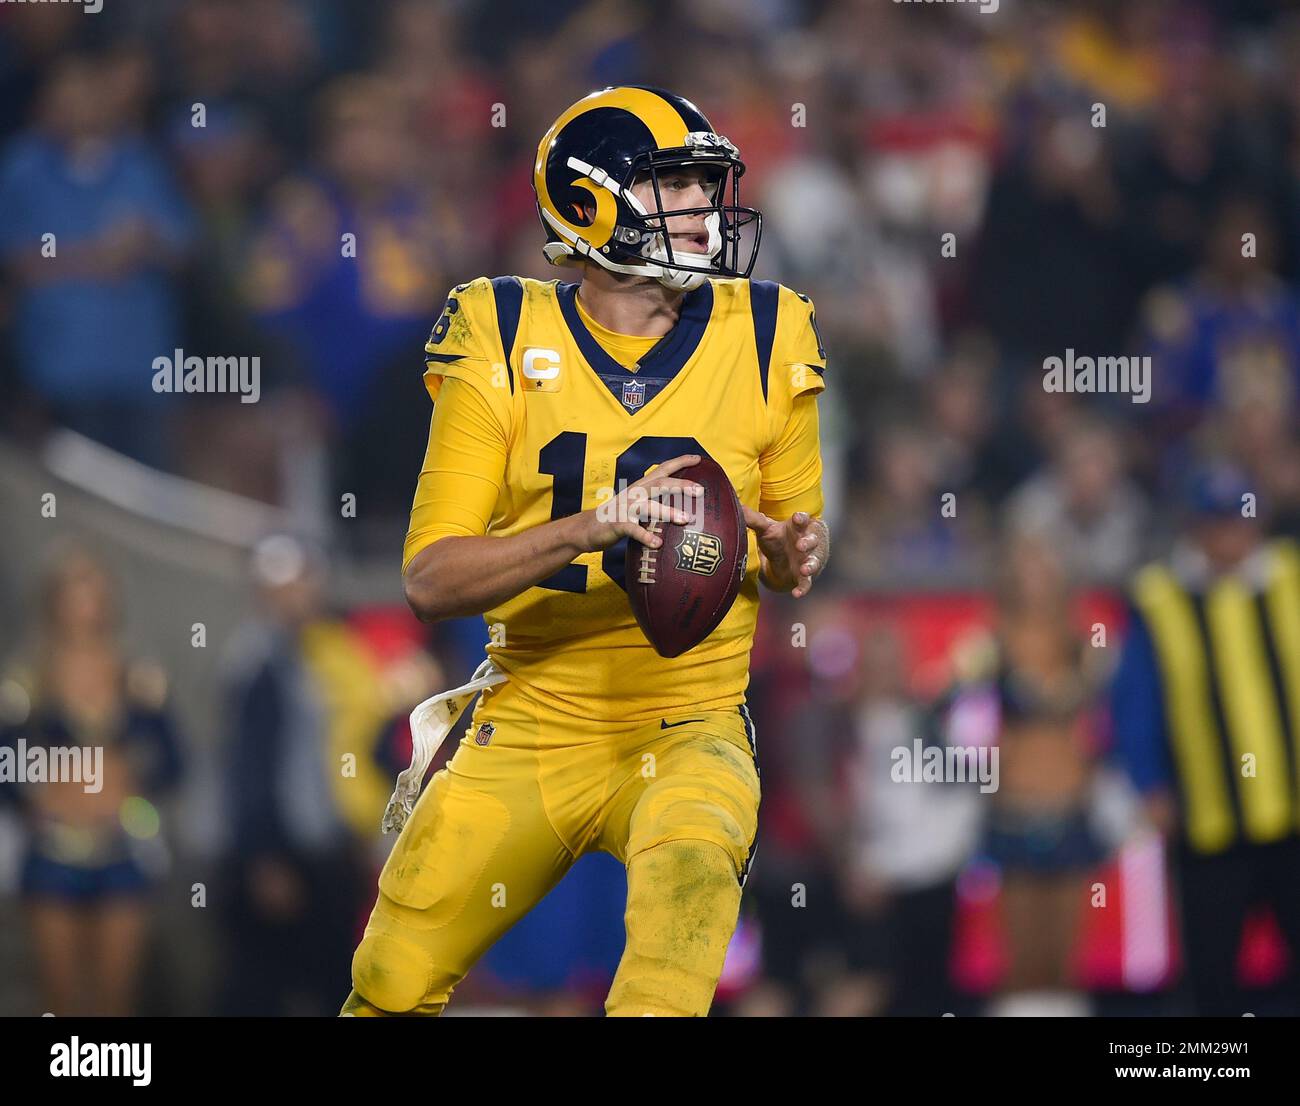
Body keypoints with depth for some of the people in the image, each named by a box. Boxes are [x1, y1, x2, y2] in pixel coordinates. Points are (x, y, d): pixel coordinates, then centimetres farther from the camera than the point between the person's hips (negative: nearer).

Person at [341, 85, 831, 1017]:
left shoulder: (760, 343, 0)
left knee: (691, 867, -36)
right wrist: (591, 528, -27)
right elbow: (430, 580, -12)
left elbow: (791, 531, 15)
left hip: (687, 726, 0)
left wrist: (792, 556, -10)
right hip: (532, 729, 1)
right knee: (392, 988, 3)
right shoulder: (505, 345, -5)